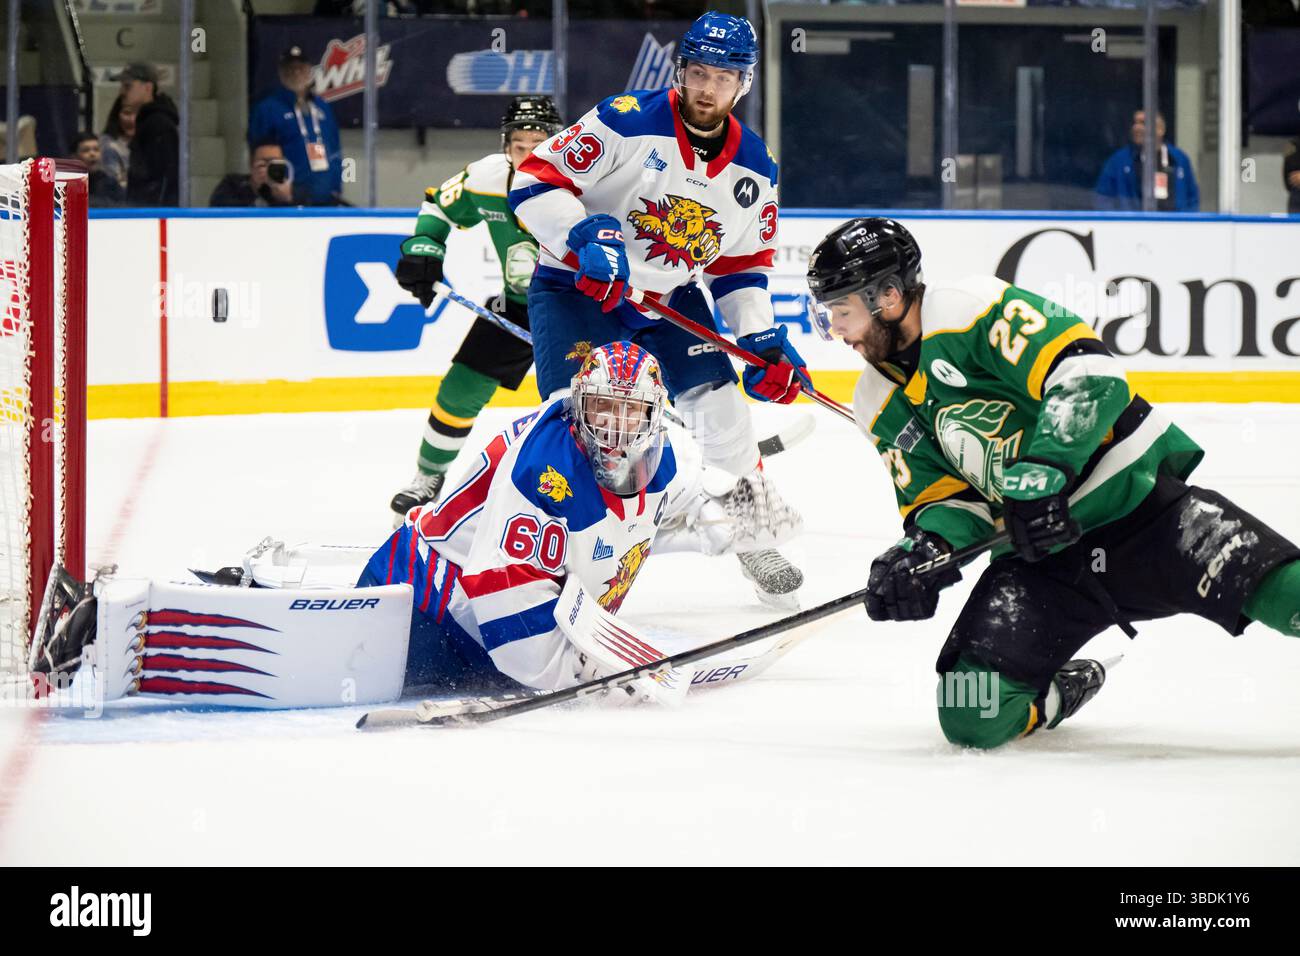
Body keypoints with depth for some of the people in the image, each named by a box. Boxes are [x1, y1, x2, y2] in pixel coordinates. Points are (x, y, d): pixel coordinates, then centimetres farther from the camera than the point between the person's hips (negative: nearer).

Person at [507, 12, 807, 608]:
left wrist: (763, 339, -3)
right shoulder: (629, 122, -20)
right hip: (578, 288, -5)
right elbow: (535, 180, -21)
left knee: (722, 410, 1)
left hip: (672, 297, 5)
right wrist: (585, 238, -35)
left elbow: (743, 266, 9)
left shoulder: (754, 170, -1)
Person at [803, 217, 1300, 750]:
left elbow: (1088, 371, -22)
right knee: (972, 716, -8)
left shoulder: (973, 312, -12)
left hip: (1134, 499, -7)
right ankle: (1057, 697, 23)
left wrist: (1043, 471, -30)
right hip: (1038, 551, 7)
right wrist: (924, 548, -12)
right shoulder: (882, 410, 12)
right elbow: (944, 498, 11)